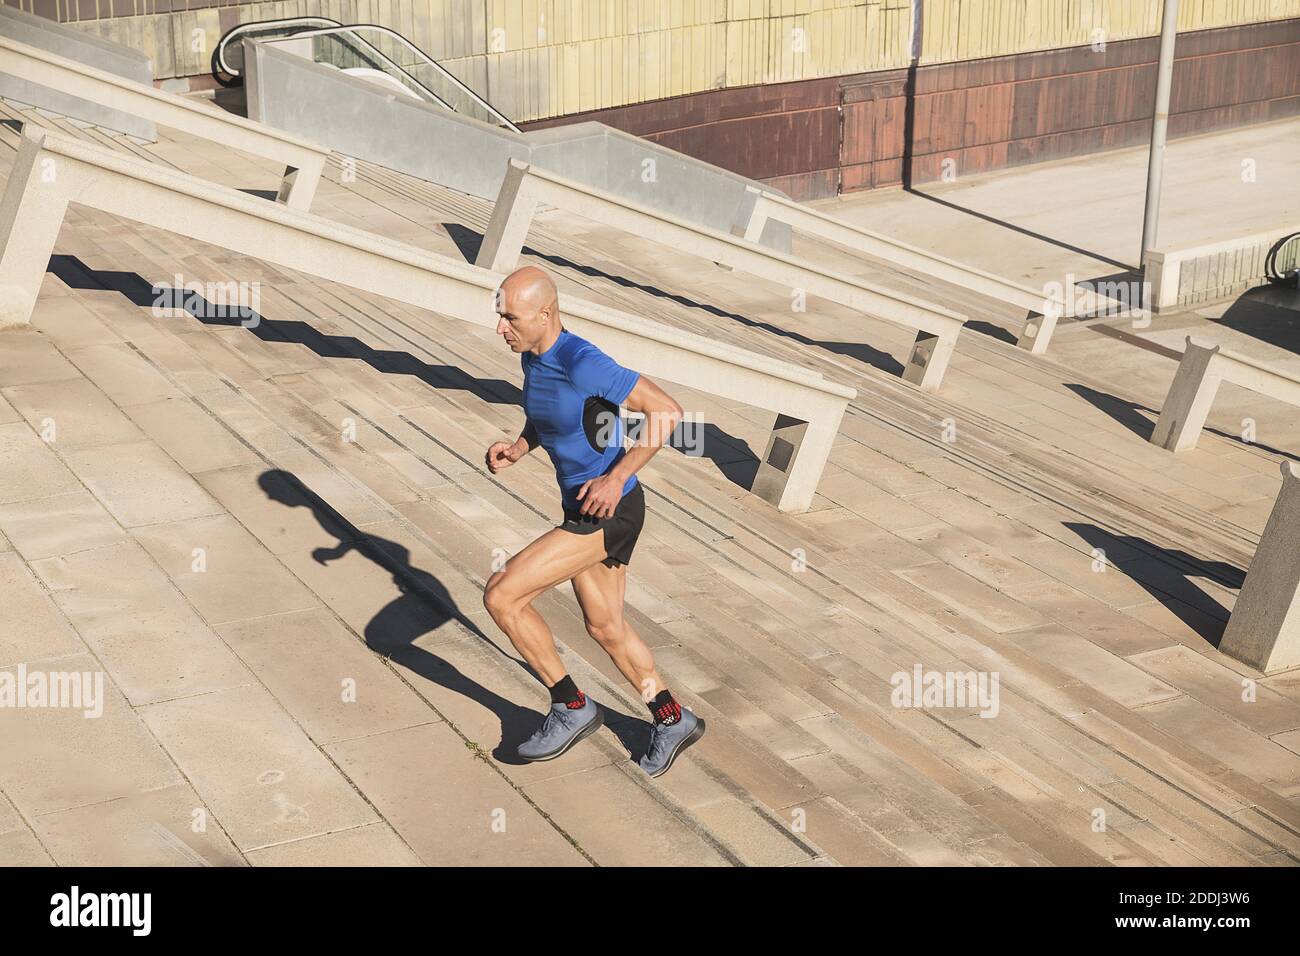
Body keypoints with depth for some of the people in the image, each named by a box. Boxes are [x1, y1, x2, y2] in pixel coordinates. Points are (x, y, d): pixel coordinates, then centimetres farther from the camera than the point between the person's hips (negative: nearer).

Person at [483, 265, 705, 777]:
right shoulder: (533, 357, 2)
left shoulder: (582, 364, -25)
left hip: (608, 512, -10)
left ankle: (571, 707, 4)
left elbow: (666, 409, -23)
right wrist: (518, 447, 0)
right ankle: (672, 720, 41)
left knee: (500, 596, -13)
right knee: (604, 626, 21)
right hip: (582, 508, 10)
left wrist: (616, 477, -26)